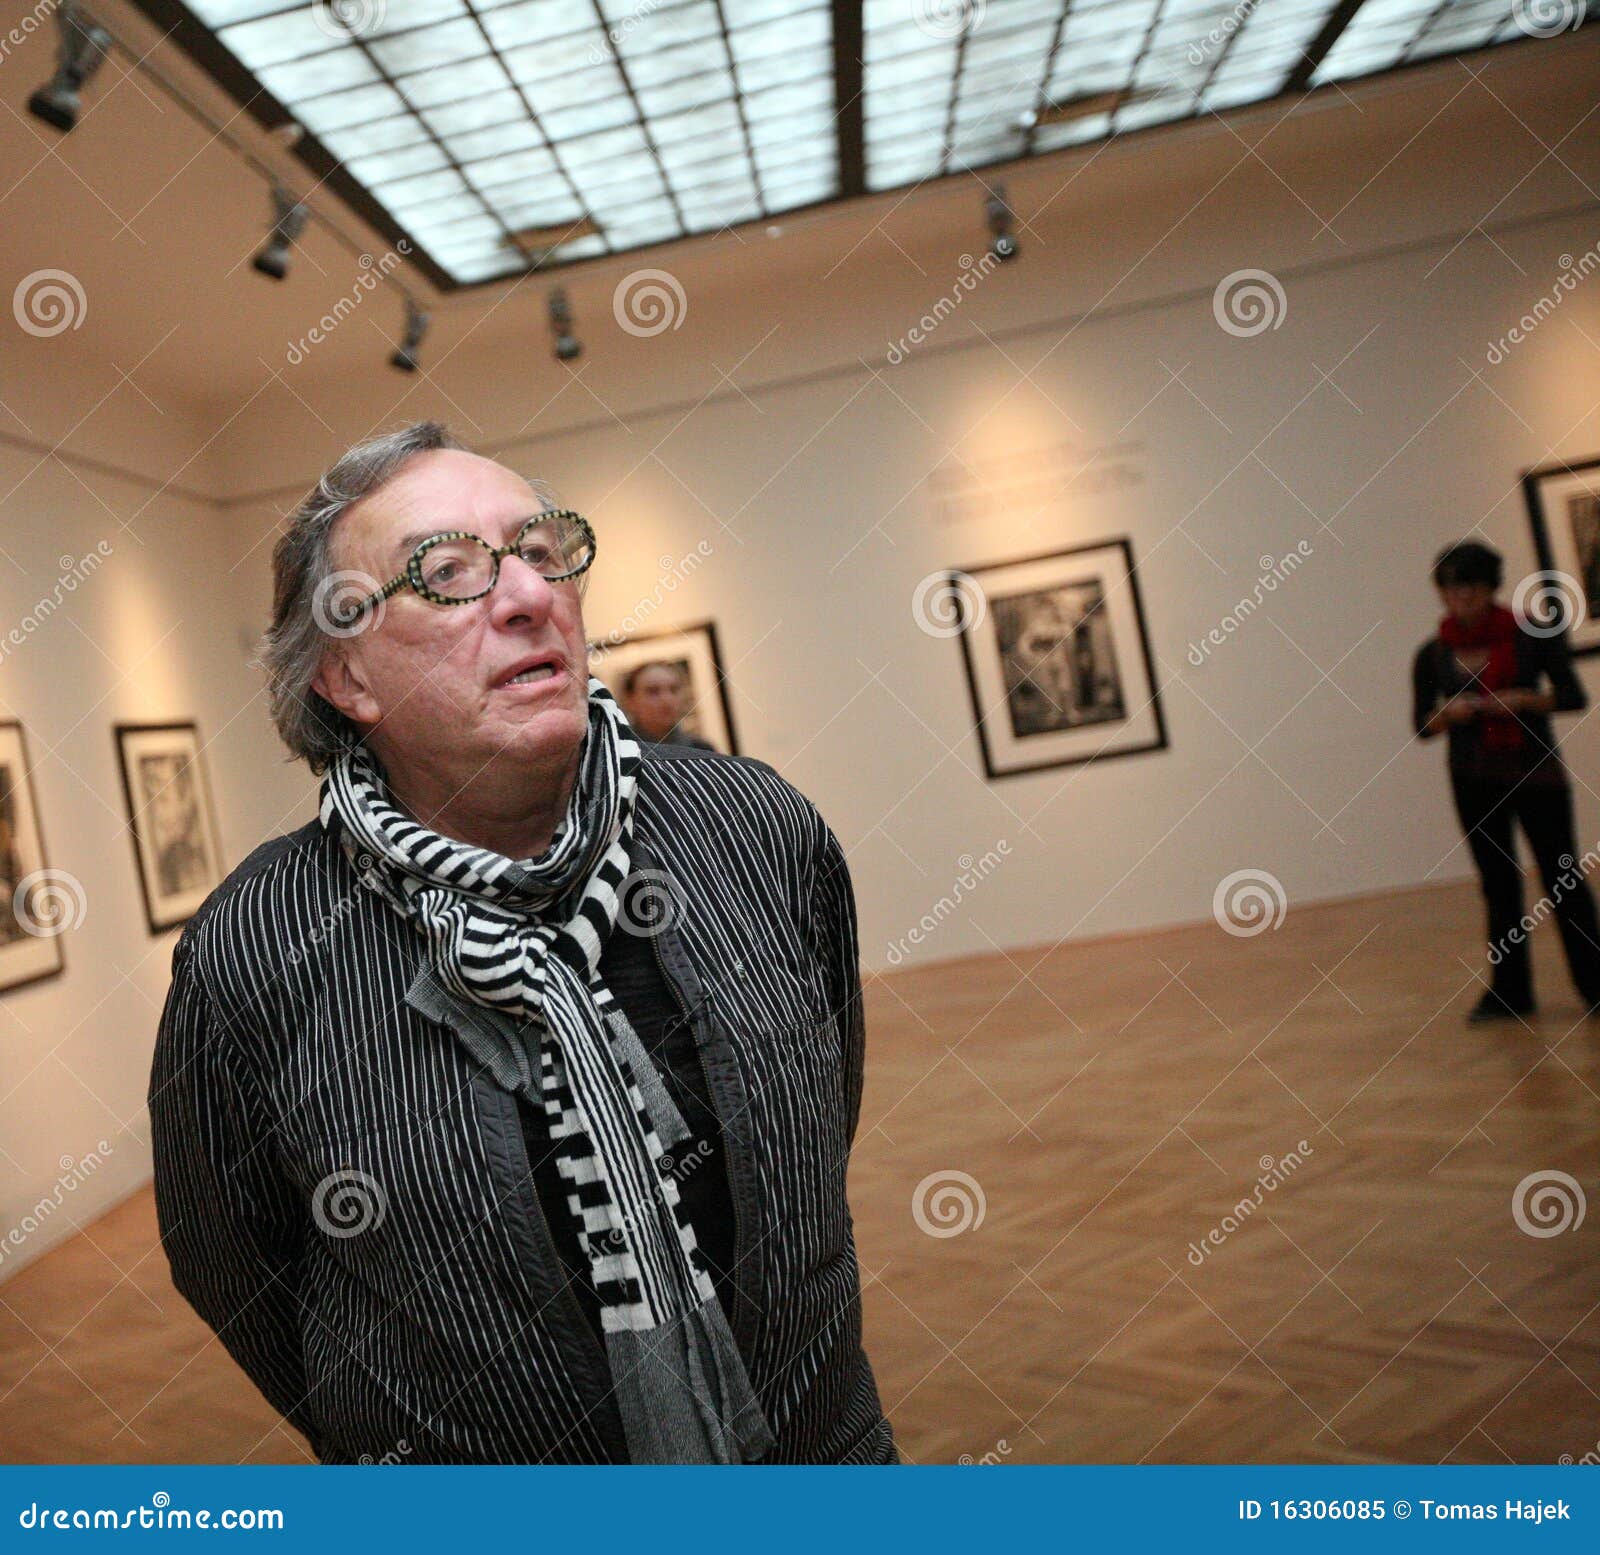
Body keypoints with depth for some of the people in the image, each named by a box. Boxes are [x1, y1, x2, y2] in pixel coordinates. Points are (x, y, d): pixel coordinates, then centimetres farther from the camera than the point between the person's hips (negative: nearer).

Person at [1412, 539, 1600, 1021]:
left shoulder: (1532, 635, -3)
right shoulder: (1433, 655, 2)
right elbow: (1422, 726, 5)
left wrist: (1526, 700, -19)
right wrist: (1449, 714, -16)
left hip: (1536, 770, -2)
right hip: (1474, 780, 2)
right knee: (1498, 884, 6)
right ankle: (1509, 990, 13)